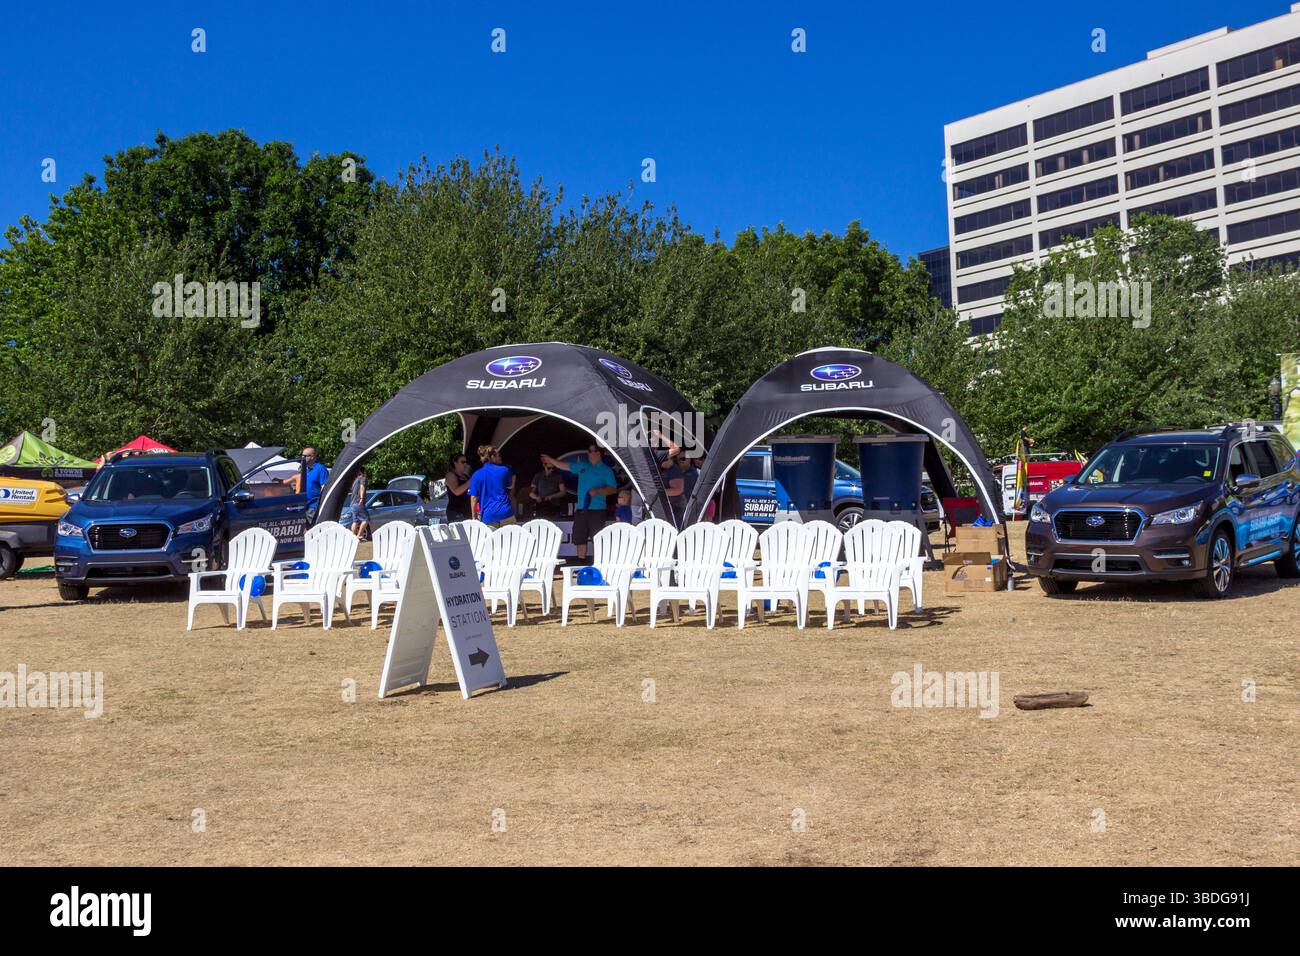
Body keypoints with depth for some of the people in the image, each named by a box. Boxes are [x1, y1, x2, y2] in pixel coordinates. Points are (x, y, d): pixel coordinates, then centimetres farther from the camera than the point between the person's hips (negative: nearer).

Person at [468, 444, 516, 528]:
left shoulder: (476, 475, 4)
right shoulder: (504, 470, 2)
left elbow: (473, 498, 2)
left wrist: (474, 518, 6)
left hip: (488, 518, 1)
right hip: (506, 514, -1)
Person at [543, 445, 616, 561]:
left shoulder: (606, 470, -2)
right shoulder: (582, 466, 14)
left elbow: (613, 489, -7)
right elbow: (565, 466, 25)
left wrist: (598, 491, -21)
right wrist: (550, 459, 26)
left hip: (596, 510, -6)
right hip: (581, 509, 6)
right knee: (579, 537, 9)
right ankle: (581, 561, 18)